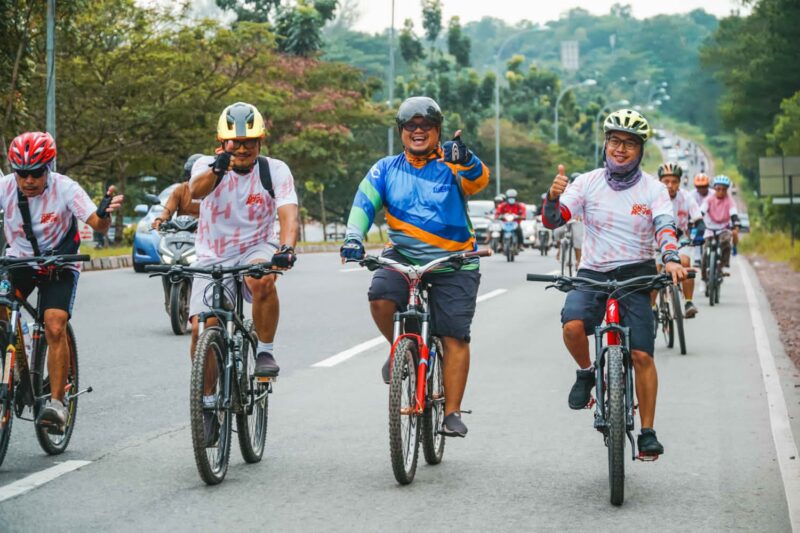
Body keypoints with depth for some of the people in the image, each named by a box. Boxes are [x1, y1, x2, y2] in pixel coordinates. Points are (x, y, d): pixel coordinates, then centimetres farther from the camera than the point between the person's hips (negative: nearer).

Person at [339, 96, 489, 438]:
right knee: (380, 297, -27)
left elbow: (478, 180, -23)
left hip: (454, 264, -1)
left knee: (455, 338, -7)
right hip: (403, 256, 2)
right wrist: (353, 238, -25)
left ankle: (452, 413, -2)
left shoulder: (451, 165, -3)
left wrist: (466, 159, -47)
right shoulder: (387, 169, 4)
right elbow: (364, 203, -6)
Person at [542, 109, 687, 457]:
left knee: (642, 355, -8)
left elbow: (665, 228, -15)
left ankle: (648, 432, 4)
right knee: (573, 325, -29)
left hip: (635, 274, 0)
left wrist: (671, 260, -35)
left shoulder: (652, 189, -1)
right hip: (592, 273, 0)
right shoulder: (587, 183, 1)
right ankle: (586, 373, 3)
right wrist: (553, 197, -29)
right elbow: (553, 220, -7)